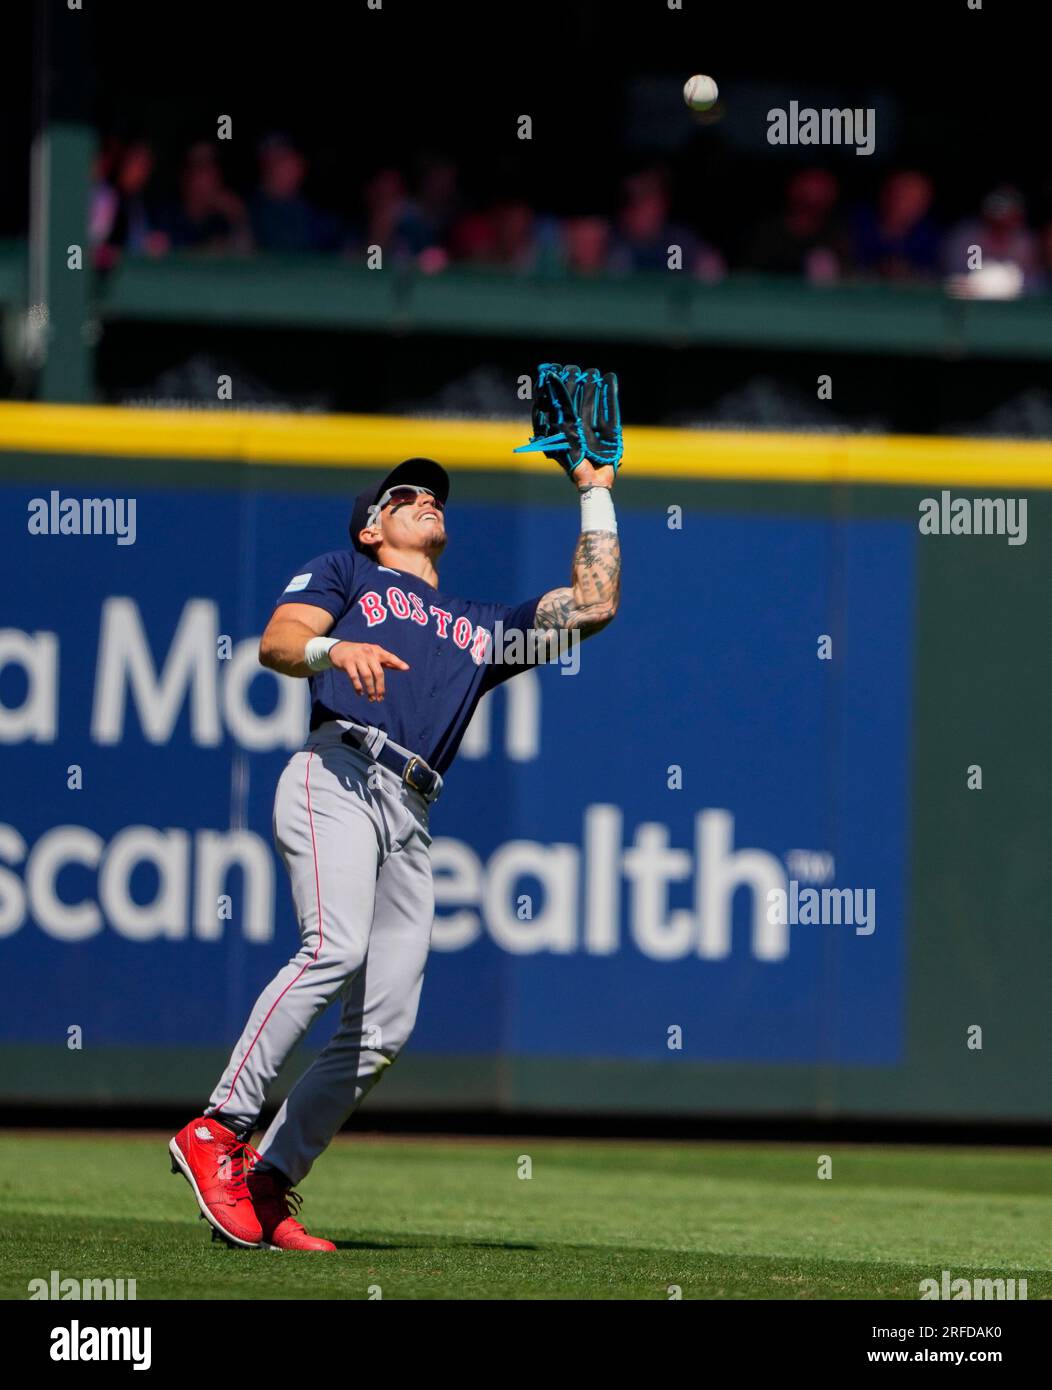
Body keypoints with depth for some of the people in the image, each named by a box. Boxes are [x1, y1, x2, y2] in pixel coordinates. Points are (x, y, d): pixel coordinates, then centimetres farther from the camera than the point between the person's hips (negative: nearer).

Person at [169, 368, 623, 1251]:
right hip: (335, 775, -5)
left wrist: (595, 490, 34)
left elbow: (593, 606, 30)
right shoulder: (346, 573, 22)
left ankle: (266, 1184, -1)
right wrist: (337, 648, -16)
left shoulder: (480, 628, 35)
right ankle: (219, 1131, -30)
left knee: (384, 1029, -7)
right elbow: (276, 642, 5)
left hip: (410, 821, 5)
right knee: (335, 948, -30)